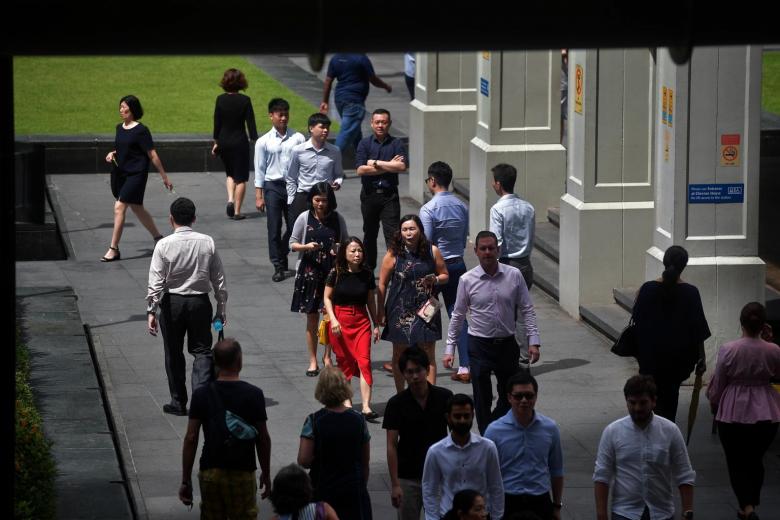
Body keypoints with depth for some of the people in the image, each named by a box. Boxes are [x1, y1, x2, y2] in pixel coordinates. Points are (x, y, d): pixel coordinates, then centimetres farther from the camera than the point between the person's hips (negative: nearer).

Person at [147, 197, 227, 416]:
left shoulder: (164, 245, -11)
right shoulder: (207, 243, -4)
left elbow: (156, 282, -12)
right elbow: (219, 279, 1)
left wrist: (152, 311, -7)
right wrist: (221, 309, 10)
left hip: (172, 302, -1)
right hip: (200, 301, 1)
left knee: (174, 354, 12)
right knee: (202, 350, 8)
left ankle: (178, 402, 19)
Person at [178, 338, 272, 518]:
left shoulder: (201, 395, -2)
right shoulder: (253, 395, -7)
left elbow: (190, 439, -3)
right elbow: (263, 439, -2)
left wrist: (186, 481, 2)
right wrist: (266, 474, 11)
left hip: (210, 474, 2)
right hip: (242, 474, -2)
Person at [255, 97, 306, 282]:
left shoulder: (298, 138, 0)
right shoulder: (264, 142, 0)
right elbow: (259, 170, 3)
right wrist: (259, 196, -1)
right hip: (273, 186, -1)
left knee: (294, 227, 4)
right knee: (274, 228, 0)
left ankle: (280, 255, 27)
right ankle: (279, 267, 7)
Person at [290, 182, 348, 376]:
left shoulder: (337, 219, 2)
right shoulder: (304, 218, -2)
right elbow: (292, 244, 2)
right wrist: (306, 246, -18)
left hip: (332, 272, 1)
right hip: (310, 272, -1)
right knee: (312, 317, 3)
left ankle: (327, 356, 20)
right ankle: (313, 361, 12)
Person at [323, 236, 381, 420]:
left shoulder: (367, 275, 2)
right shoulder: (336, 274, -4)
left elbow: (371, 301, 11)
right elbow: (327, 297, 1)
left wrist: (376, 325, 13)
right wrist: (333, 319, -11)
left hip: (362, 320, 1)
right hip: (340, 321, -1)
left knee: (364, 362, -11)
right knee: (344, 362, 6)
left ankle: (366, 407, -16)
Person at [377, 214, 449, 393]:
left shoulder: (432, 251, 0)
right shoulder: (393, 254, -4)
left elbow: (445, 275, 11)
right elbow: (382, 284, 0)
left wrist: (436, 280, -12)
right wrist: (381, 312, -2)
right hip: (400, 311, 0)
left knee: (428, 356, 0)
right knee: (399, 356, 9)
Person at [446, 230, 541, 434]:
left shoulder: (514, 276, -3)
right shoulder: (467, 280, -4)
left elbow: (527, 310, 2)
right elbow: (458, 316, 4)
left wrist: (533, 342, -6)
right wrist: (449, 348, 3)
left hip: (507, 344, 2)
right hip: (479, 346, -2)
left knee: (510, 396, 12)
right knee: (483, 400, 1)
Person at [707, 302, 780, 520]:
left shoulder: (728, 350, -14)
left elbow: (717, 385, -4)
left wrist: (714, 404, 15)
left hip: (734, 413, -2)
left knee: (736, 463, 8)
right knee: (755, 461, 21)